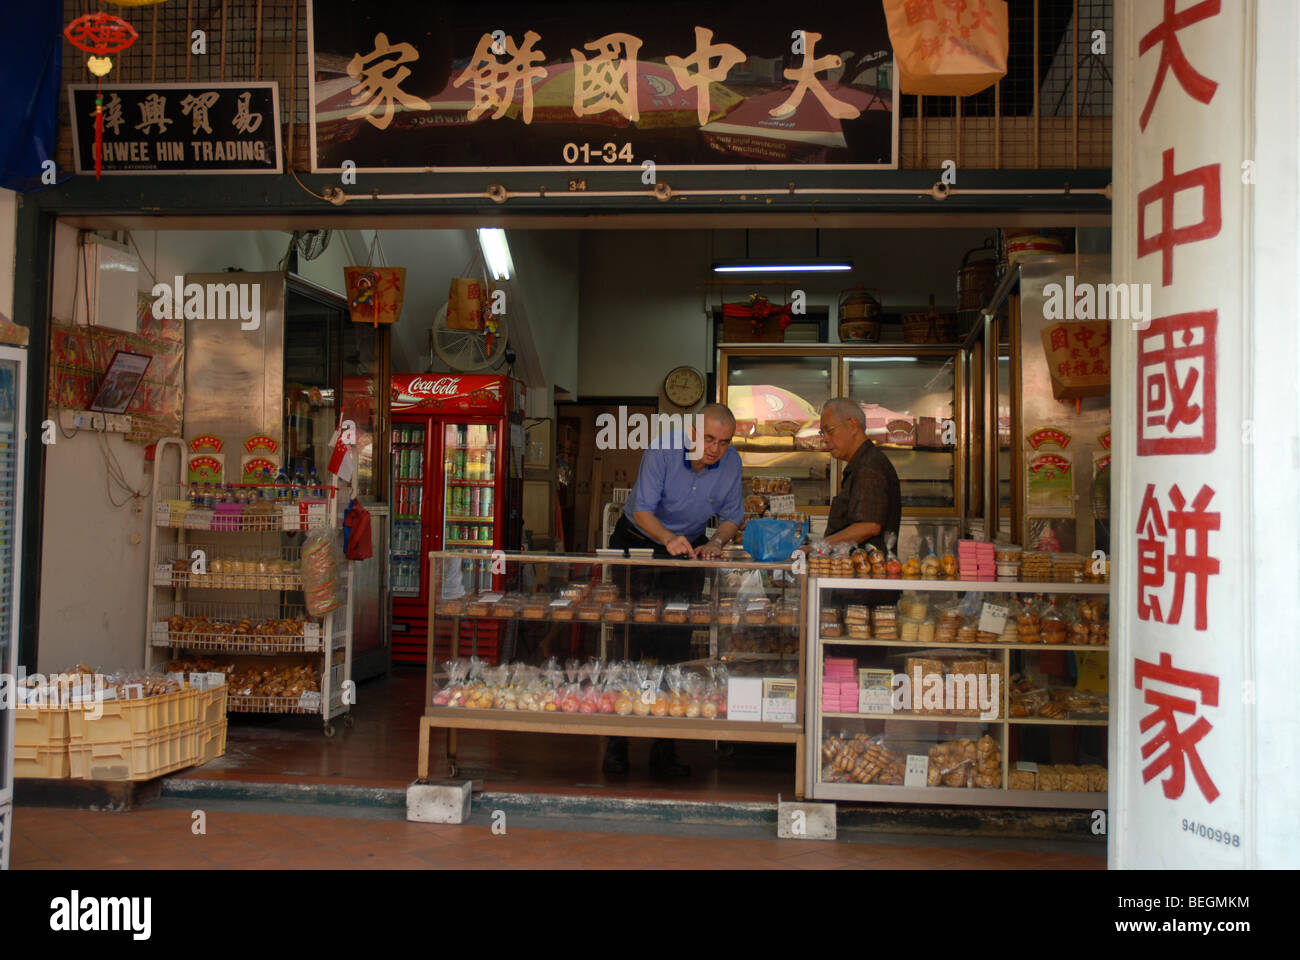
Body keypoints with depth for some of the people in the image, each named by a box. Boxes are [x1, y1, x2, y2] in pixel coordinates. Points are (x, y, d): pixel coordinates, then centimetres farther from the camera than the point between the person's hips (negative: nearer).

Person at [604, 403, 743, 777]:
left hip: (687, 549, 3)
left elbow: (731, 517, 0)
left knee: (675, 647, -1)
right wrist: (668, 538, -44)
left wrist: (716, 542, -21)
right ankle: (616, 741, 5)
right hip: (636, 542, -3)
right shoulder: (662, 451, -23)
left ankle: (664, 748, 7)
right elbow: (643, 511, -26)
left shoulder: (731, 464, -11)